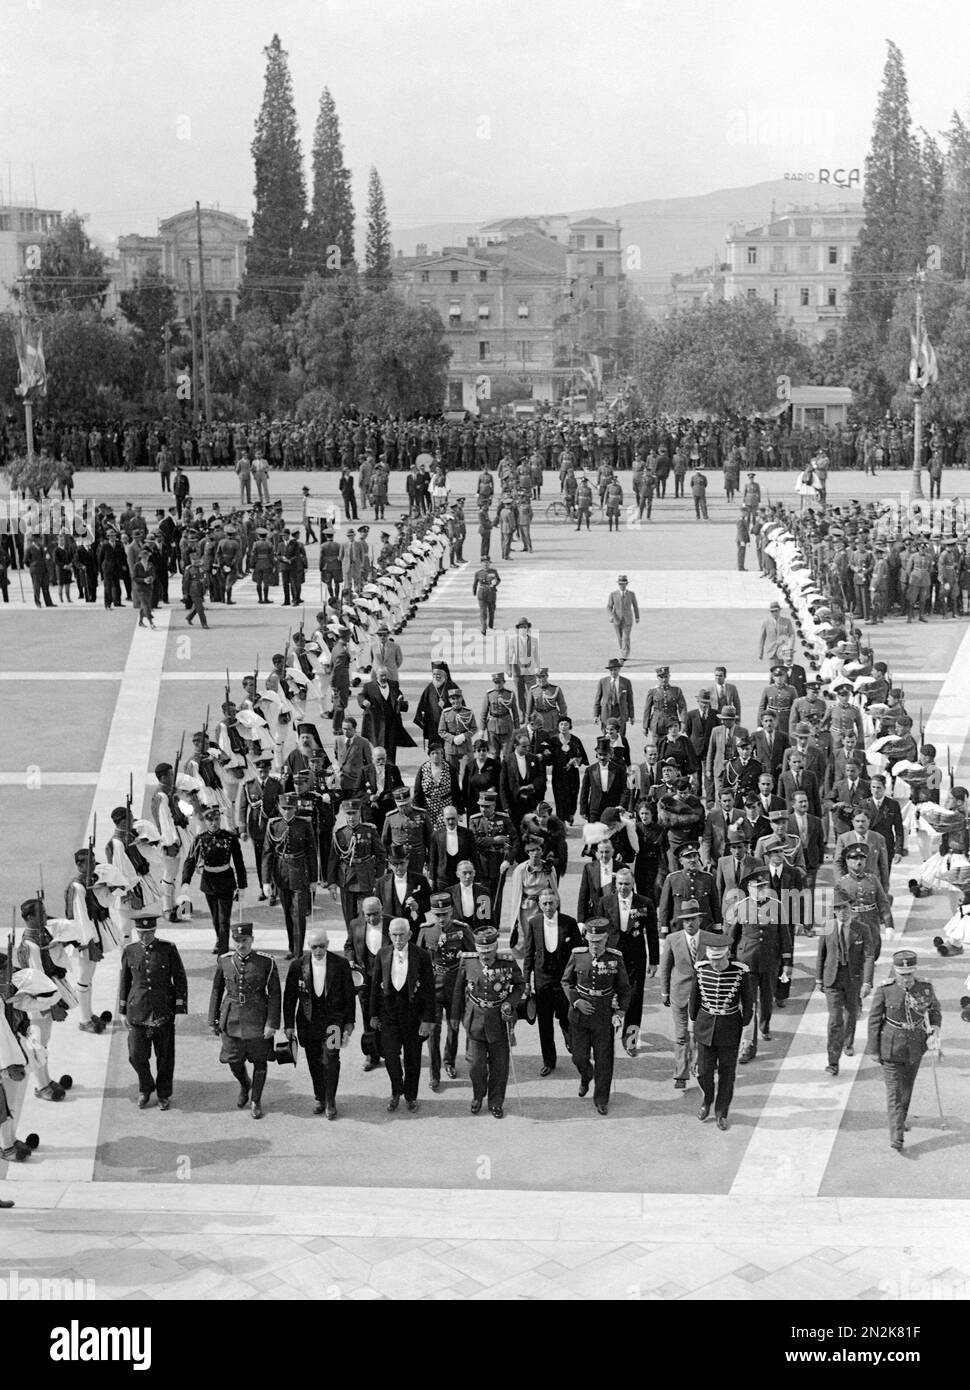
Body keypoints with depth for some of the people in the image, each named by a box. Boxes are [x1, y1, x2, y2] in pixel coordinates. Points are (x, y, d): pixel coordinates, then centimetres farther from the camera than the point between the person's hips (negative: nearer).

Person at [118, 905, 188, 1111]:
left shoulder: (169, 950, -7)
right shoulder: (129, 951, -1)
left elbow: (180, 980, -1)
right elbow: (125, 982, 9)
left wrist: (180, 1010, -3)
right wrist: (123, 1011, 11)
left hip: (164, 1013, -1)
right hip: (138, 1013, 1)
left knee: (165, 1057, 8)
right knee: (137, 1056, 0)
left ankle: (164, 1094, 28)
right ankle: (145, 1088, 26)